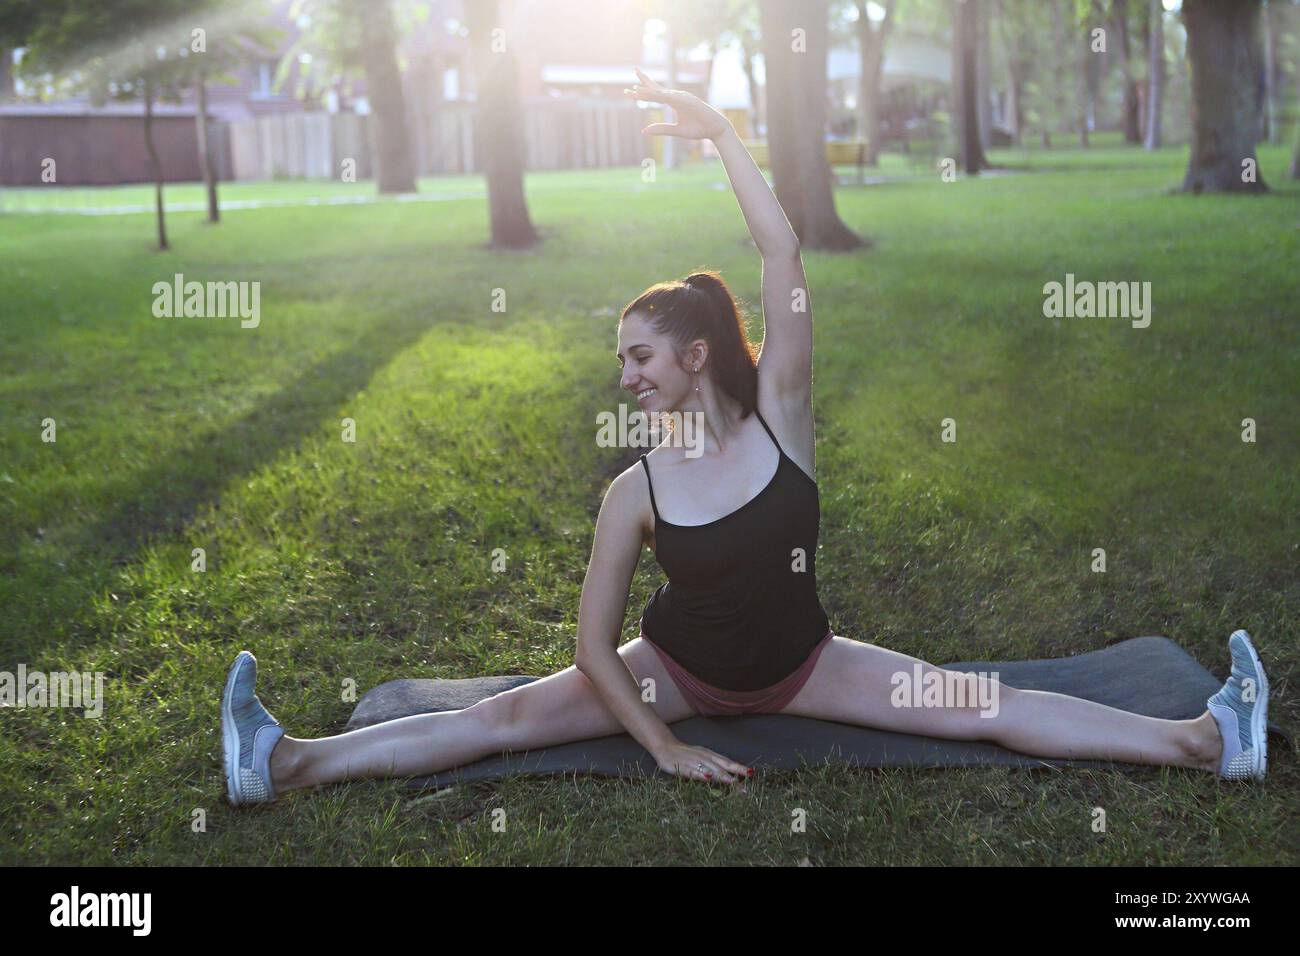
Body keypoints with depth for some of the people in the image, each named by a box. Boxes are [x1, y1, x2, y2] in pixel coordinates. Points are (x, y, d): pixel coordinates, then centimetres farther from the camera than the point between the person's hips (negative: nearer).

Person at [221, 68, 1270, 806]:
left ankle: (1204, 739, -9)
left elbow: (786, 259, -27)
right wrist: (662, 744, -15)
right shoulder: (636, 489, -17)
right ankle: (293, 762, -16)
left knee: (979, 705, -7)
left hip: (800, 661, 0)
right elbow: (594, 642, -13)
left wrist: (721, 131, -28)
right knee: (507, 717, -10)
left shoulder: (778, 416, -17)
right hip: (678, 668, 0)